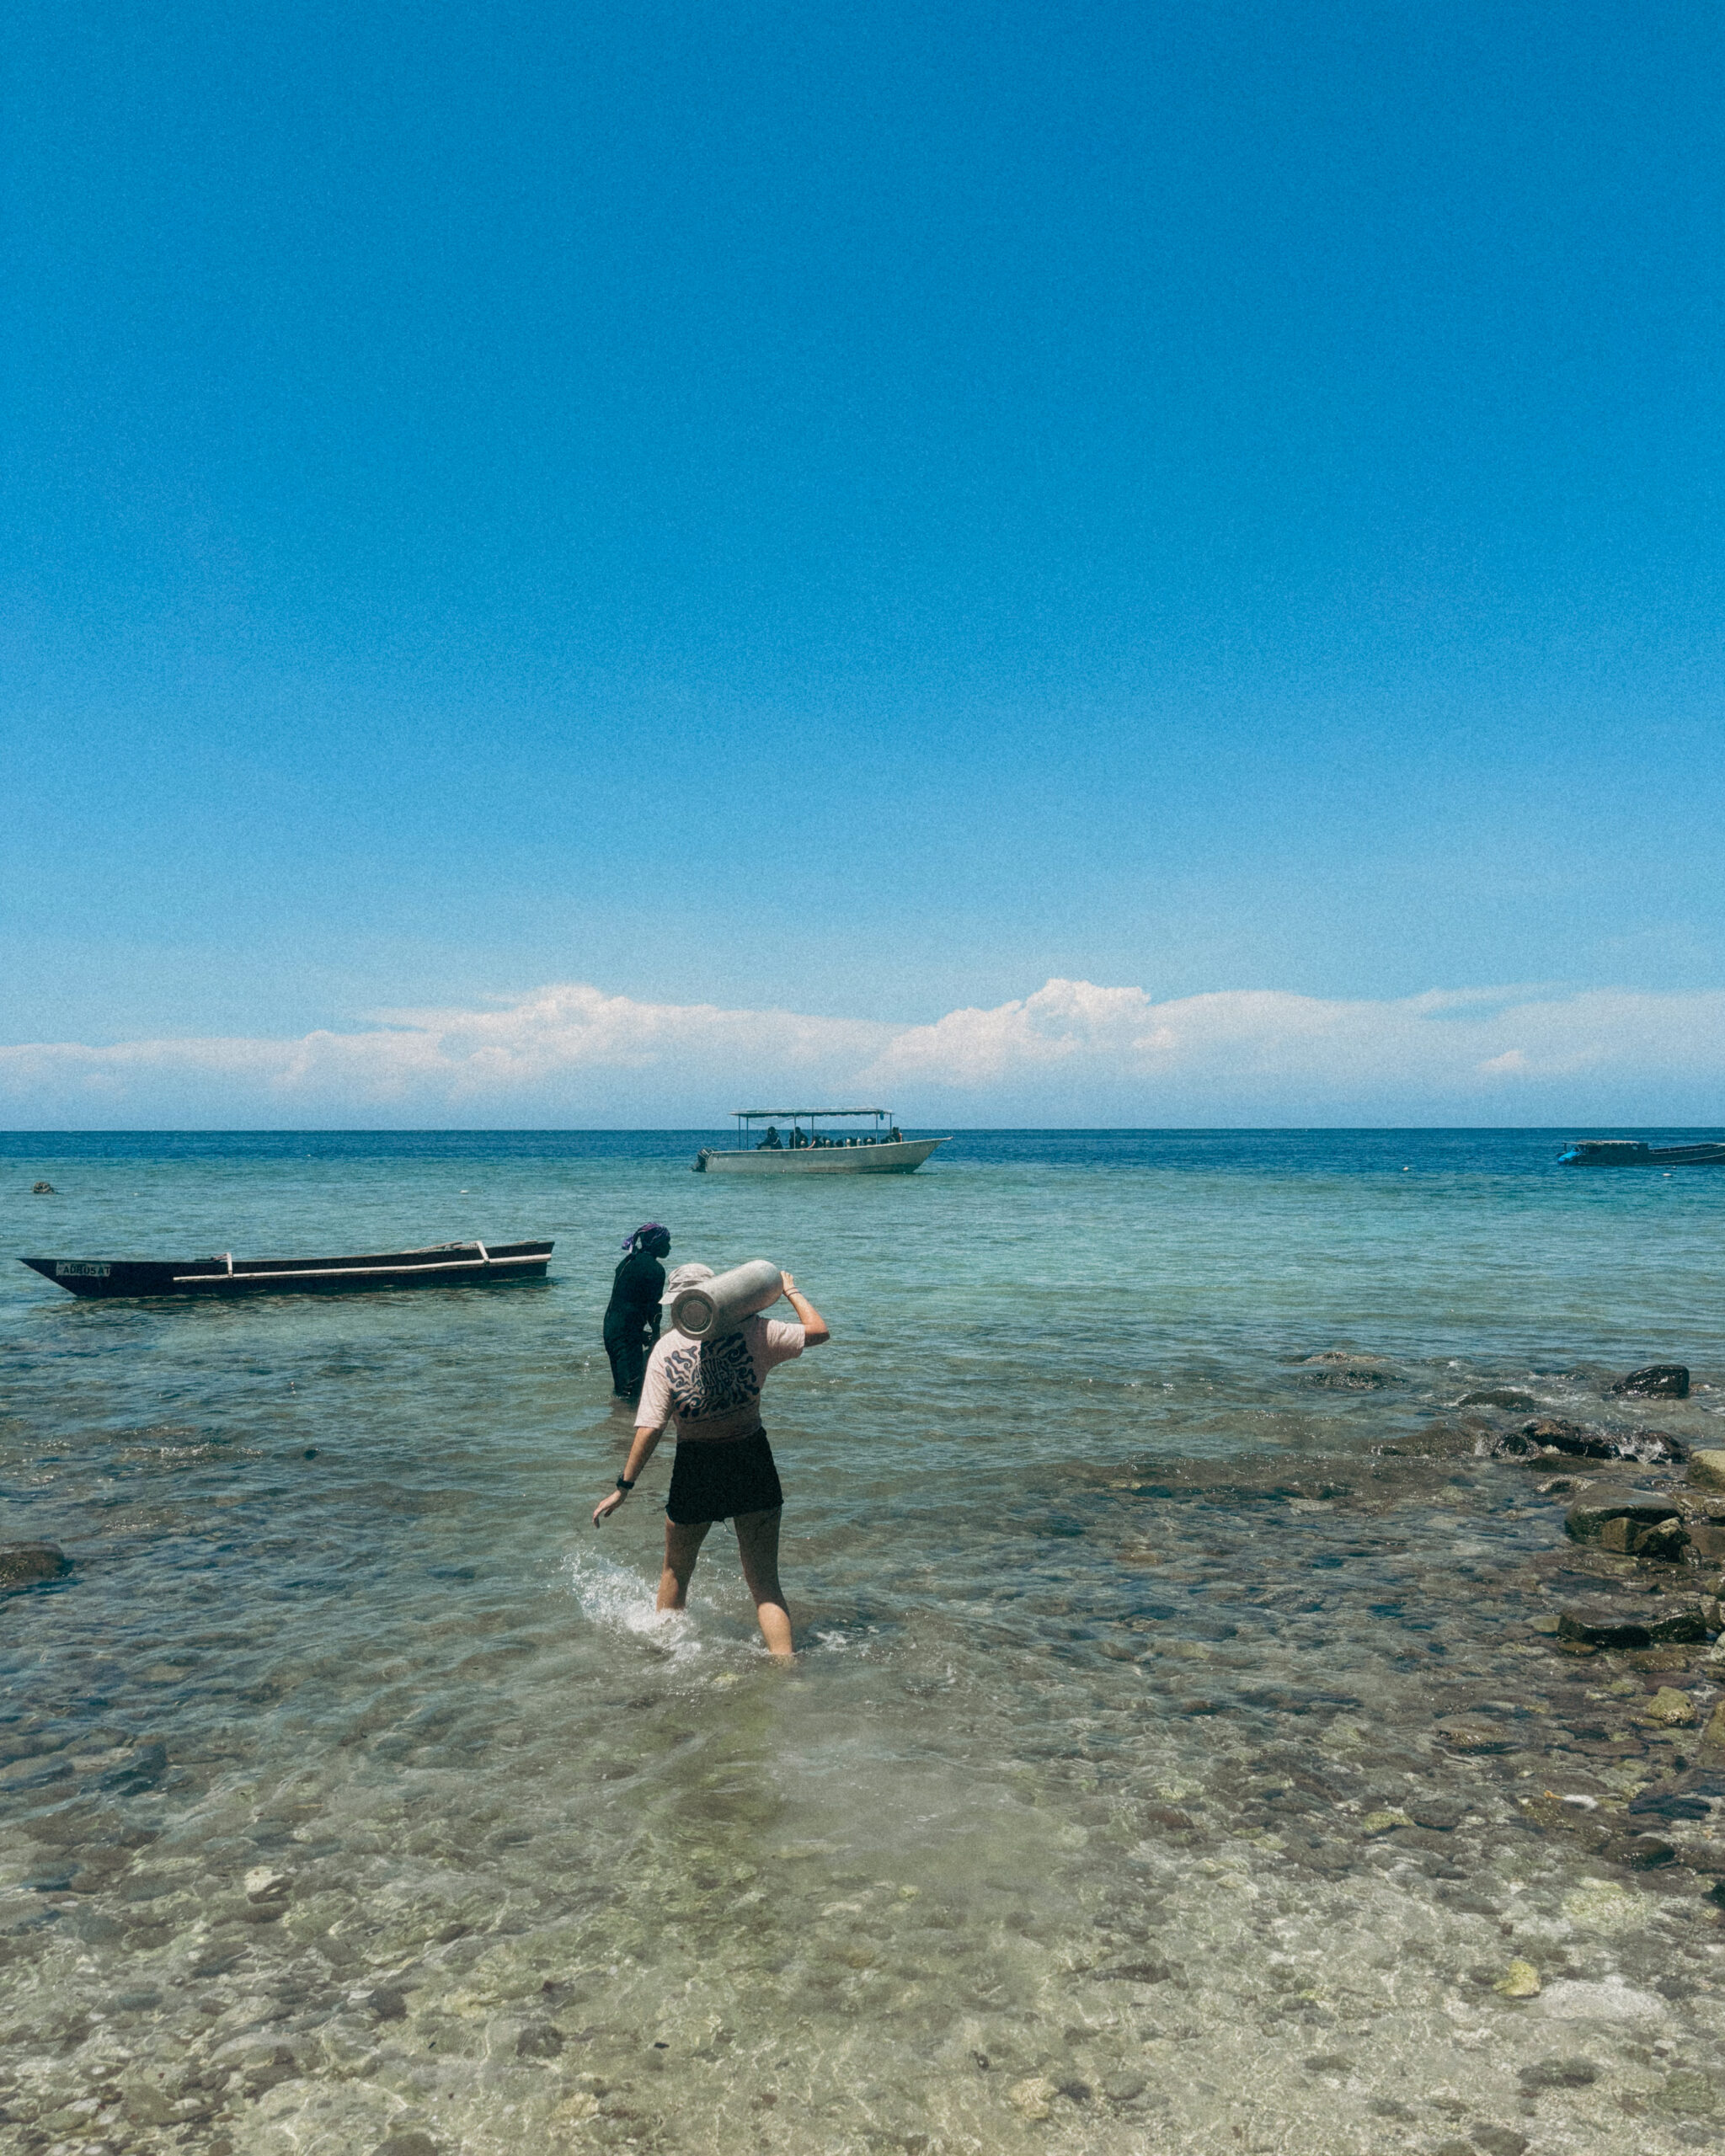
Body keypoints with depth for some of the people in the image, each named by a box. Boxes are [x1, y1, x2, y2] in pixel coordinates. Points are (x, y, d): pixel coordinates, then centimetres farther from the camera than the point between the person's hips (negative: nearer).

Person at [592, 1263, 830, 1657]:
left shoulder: (667, 1348, -8)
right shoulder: (752, 1332, -7)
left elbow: (650, 1427, -12)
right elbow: (819, 1331, 3)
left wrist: (624, 1486, -5)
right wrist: (790, 1291, 19)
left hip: (695, 1469, 0)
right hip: (751, 1462, 0)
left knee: (676, 1570, 25)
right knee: (764, 1580, 9)